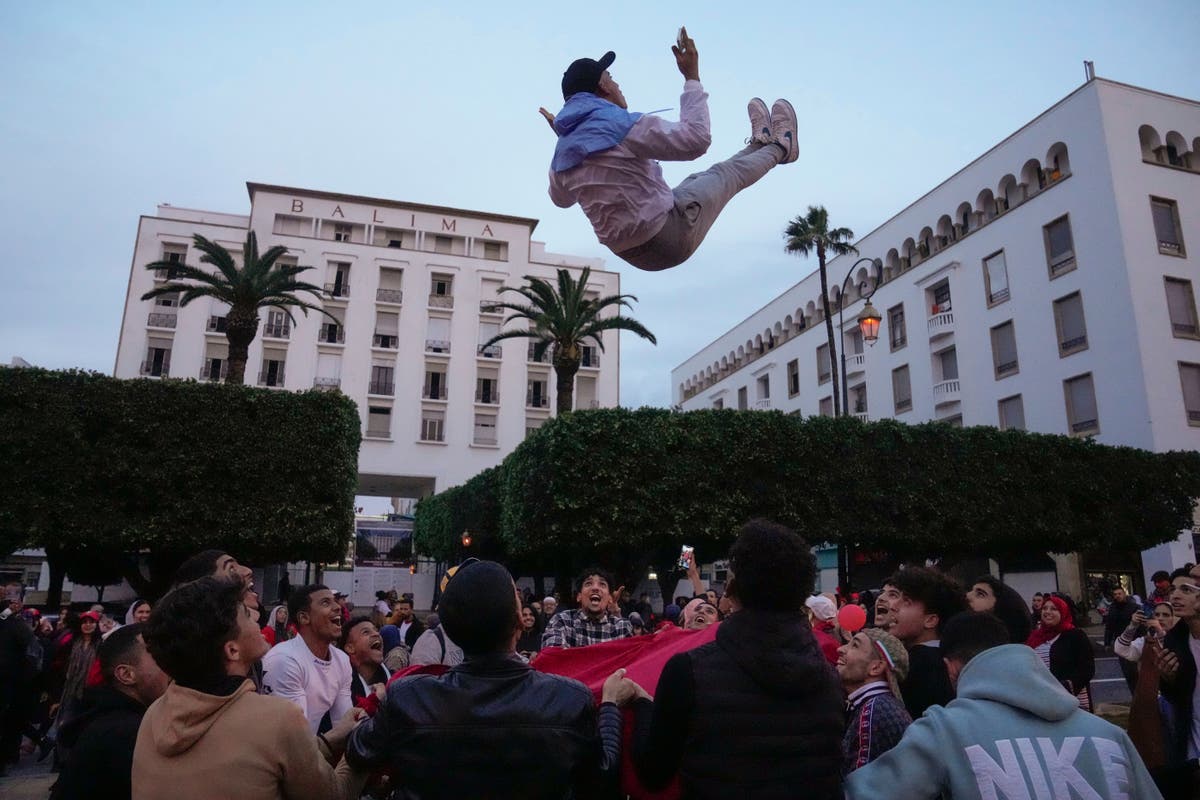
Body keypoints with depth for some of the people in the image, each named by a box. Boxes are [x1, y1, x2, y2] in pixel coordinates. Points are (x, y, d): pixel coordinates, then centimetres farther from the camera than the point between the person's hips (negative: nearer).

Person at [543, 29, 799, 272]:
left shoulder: (564, 154, 1)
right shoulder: (624, 125, -22)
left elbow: (561, 199, 22)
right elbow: (696, 139, -22)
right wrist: (692, 78, -11)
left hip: (635, 254, 8)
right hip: (671, 240, -8)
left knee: (695, 181, 27)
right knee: (725, 173, 15)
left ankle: (760, 143, 47)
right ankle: (779, 147, 42)